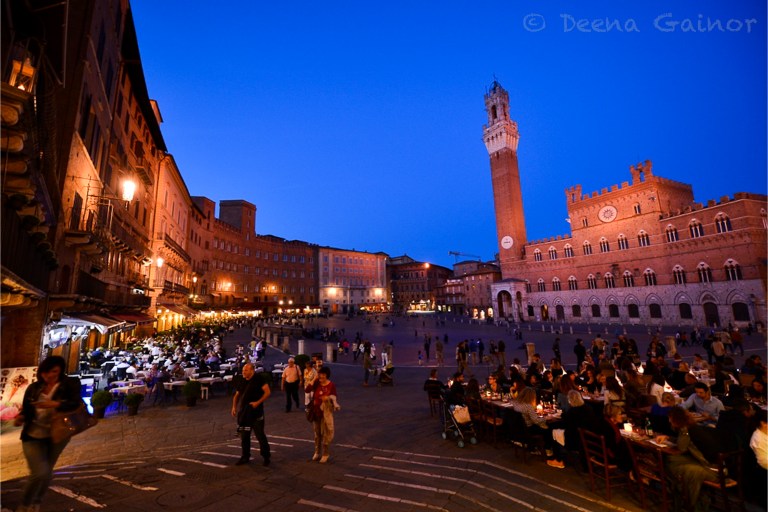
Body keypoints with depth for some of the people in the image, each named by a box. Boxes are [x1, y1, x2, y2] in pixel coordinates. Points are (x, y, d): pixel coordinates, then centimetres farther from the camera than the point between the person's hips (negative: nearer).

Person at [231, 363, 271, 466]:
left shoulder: (259, 378, -12)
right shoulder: (241, 381, 6)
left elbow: (267, 392, -16)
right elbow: (237, 395, 17)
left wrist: (258, 402, -23)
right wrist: (234, 406, 4)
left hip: (256, 412, -5)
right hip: (243, 413, 5)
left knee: (260, 435, 2)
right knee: (243, 436, 14)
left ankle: (266, 457, 17)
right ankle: (245, 456, 31)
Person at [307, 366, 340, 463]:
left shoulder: (331, 386, -15)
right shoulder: (317, 383, -5)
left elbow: (334, 400, -9)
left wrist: (328, 398, -30)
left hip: (326, 413, -4)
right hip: (316, 412, 4)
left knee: (325, 433, 6)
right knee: (317, 433, 18)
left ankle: (325, 454, 22)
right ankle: (317, 452, 35)